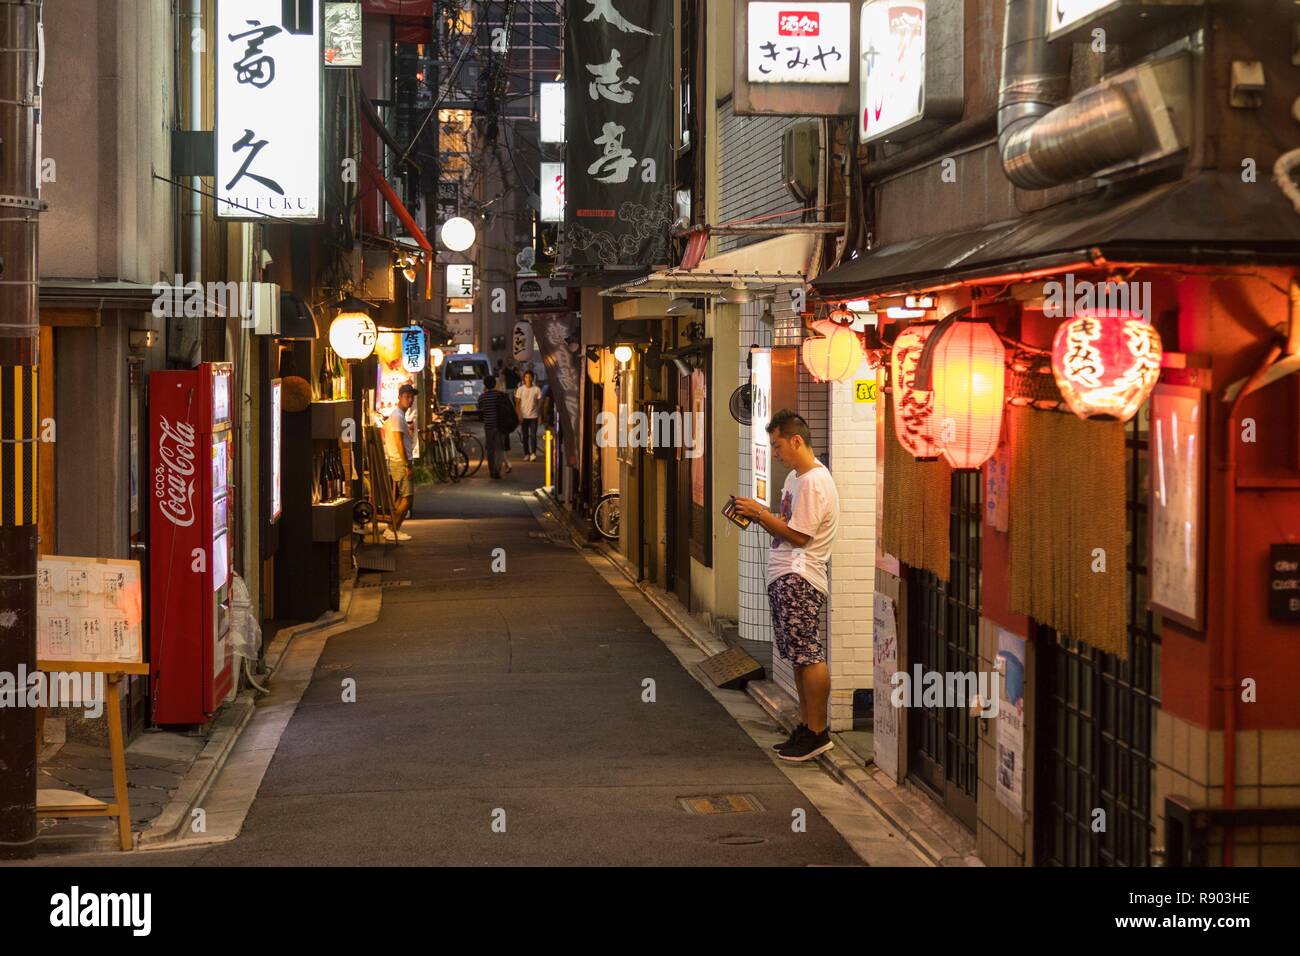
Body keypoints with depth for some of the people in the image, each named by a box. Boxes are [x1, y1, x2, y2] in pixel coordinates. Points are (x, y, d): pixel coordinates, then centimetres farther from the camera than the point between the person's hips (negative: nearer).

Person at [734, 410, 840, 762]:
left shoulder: (814, 483, -15)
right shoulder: (795, 478, 18)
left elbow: (797, 536, -18)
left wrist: (760, 513, -10)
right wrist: (759, 515, 5)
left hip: (798, 579, -11)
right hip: (784, 577, 11)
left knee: (809, 656, -8)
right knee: (799, 656, 13)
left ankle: (818, 732, -5)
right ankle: (806, 727, 19)